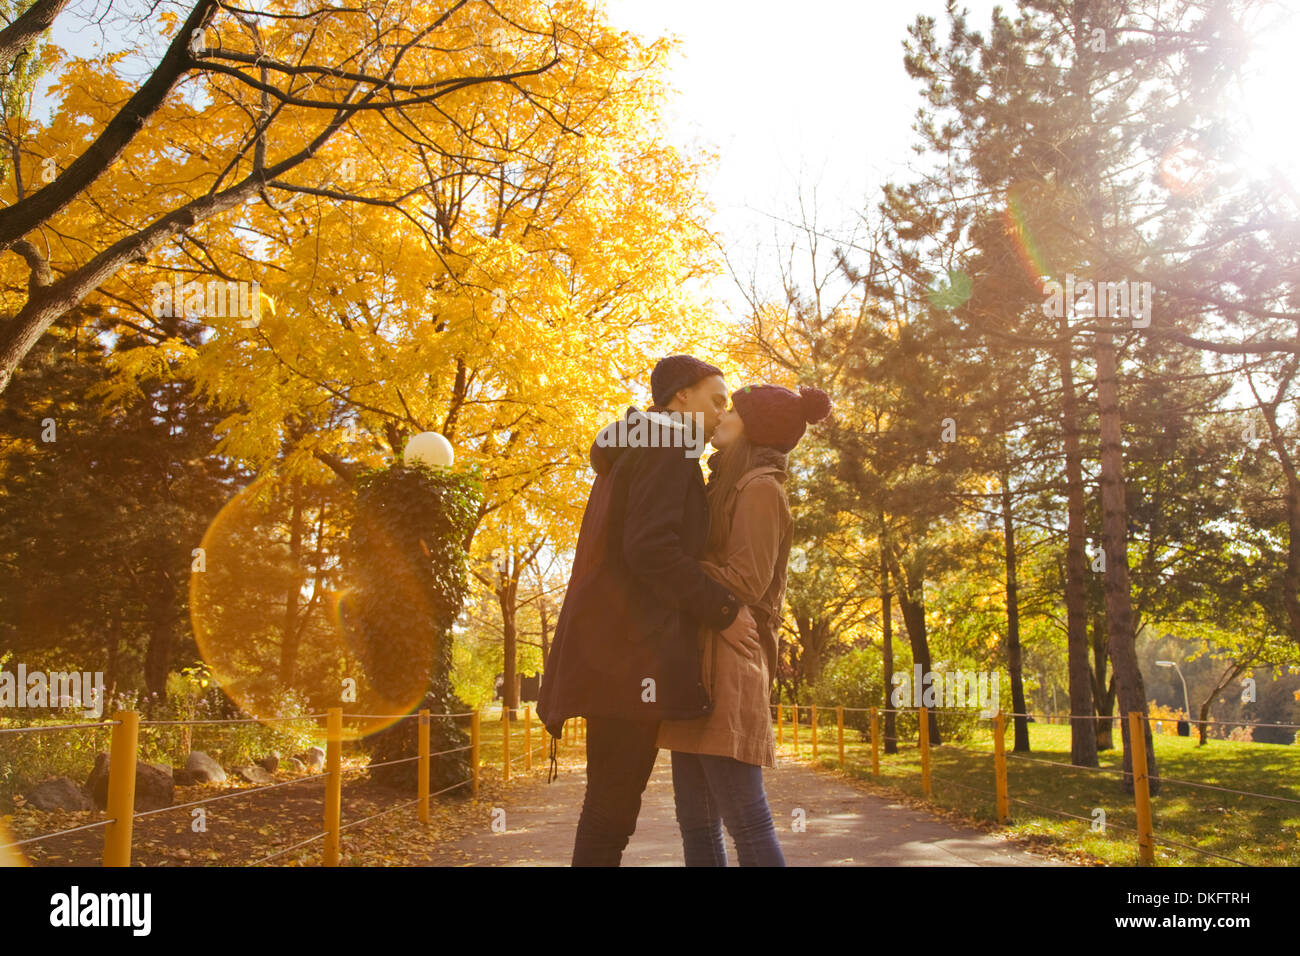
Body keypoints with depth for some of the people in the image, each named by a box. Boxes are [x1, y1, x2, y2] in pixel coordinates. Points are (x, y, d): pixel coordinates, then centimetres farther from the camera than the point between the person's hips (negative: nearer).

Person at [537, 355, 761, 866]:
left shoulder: (633, 452, 24)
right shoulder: (670, 449, -6)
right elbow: (651, 547, -17)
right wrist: (723, 609, -12)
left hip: (614, 646, 10)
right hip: (632, 649, -10)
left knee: (610, 803, 12)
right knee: (613, 807, -8)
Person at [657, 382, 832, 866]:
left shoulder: (760, 488, -5)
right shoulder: (726, 490, 23)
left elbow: (745, 582, -14)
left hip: (725, 667, -9)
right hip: (698, 662, 9)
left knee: (745, 821, -9)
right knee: (695, 822, 8)